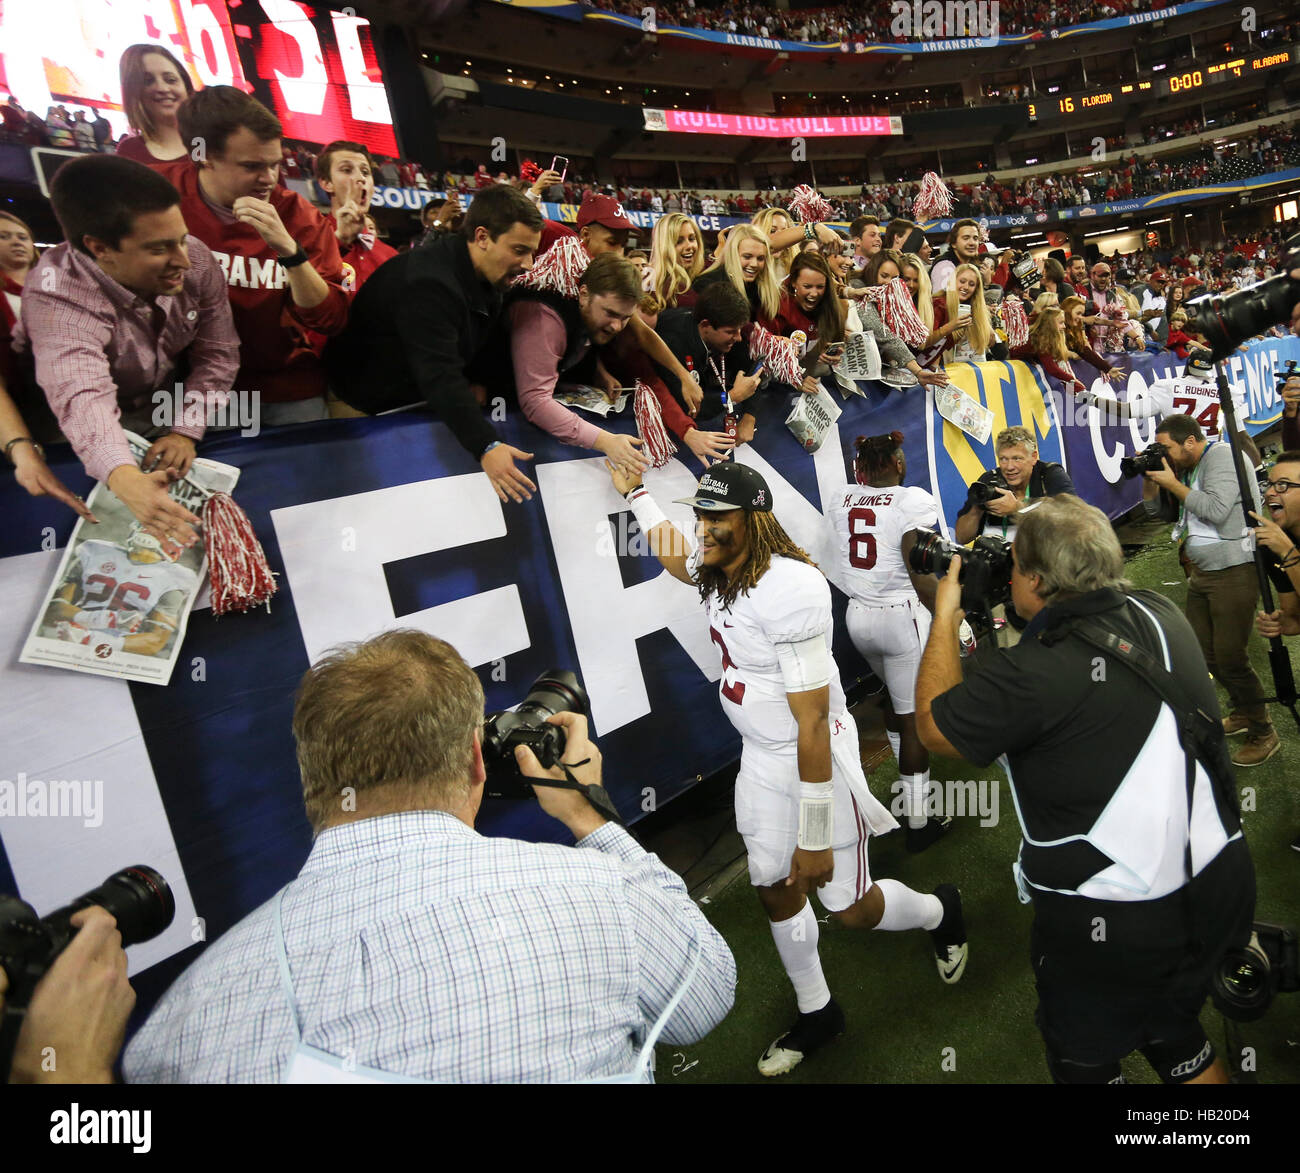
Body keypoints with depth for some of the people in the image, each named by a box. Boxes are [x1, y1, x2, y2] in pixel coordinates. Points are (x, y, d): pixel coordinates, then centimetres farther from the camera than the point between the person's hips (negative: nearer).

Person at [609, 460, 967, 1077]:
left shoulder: (789, 588, -31)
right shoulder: (718, 571, -4)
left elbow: (812, 722, -29)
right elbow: (677, 558, 25)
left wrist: (815, 836, -25)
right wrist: (634, 493, 26)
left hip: (817, 756, -8)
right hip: (761, 756, 8)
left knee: (850, 907, 4)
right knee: (775, 888, 16)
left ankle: (941, 911, 39)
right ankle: (816, 1012, 39)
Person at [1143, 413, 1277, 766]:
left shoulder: (1222, 456, -12)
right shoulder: (1189, 468, 14)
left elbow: (1216, 509, -23)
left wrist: (1173, 484, -16)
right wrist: (1152, 479, 4)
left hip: (1233, 571, -9)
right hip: (1202, 572, 9)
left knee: (1230, 657, -8)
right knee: (1203, 651, 13)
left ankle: (1263, 733, 9)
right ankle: (1243, 711, 32)